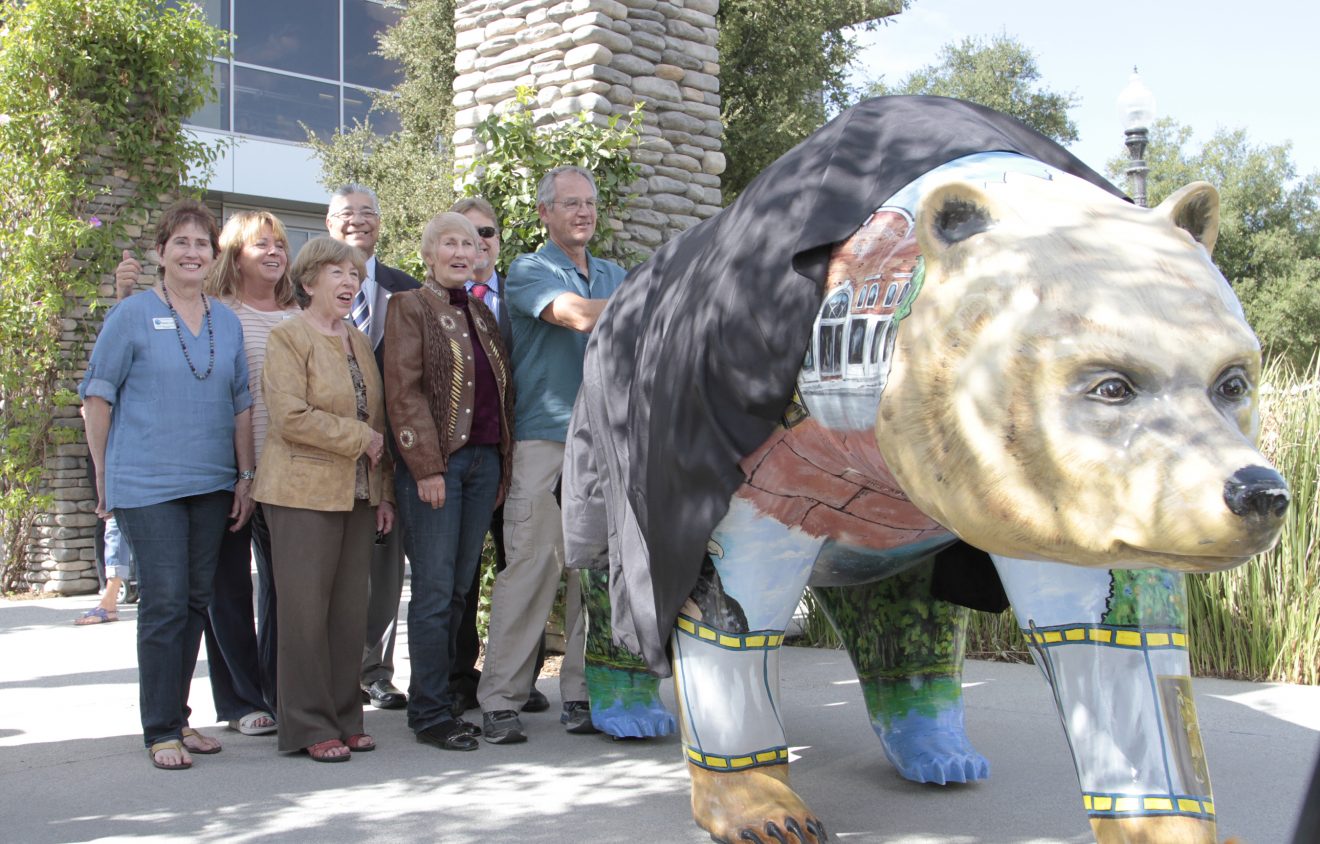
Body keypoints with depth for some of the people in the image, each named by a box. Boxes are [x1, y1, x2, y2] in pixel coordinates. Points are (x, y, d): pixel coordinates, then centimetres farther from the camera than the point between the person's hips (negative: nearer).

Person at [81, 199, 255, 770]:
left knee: (196, 601, 9)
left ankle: (178, 718, 21)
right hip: (147, 484, -5)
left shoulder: (228, 322, 11)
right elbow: (97, 396, 0)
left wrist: (245, 476, 10)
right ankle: (161, 731, 2)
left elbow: (241, 405, 14)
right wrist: (106, 475, -1)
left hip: (212, 484, 5)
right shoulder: (133, 315, -2)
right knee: (164, 603, -7)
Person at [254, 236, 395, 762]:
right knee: (306, 610, -4)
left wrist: (383, 491, 15)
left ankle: (344, 718, 15)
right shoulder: (287, 338, -4)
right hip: (304, 493, -7)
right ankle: (309, 727, 4)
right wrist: (360, 439, -11)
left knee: (352, 609, 6)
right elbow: (290, 416, -16)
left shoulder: (359, 342, 18)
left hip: (357, 494, 7)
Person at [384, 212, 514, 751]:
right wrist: (426, 467, -15)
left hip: (483, 460, 6)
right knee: (435, 589, -6)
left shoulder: (482, 314, 19)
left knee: (460, 586, 8)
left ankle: (437, 696, 16)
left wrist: (502, 461, 11)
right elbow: (403, 391, -9)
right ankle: (430, 712, 1)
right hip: (434, 464, -6)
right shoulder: (410, 307, 0)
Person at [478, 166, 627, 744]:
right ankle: (500, 701, -4)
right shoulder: (529, 273, 1)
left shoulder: (615, 277, 20)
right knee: (532, 565, -10)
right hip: (543, 440, -5)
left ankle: (581, 694, 10)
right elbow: (577, 315, -17)